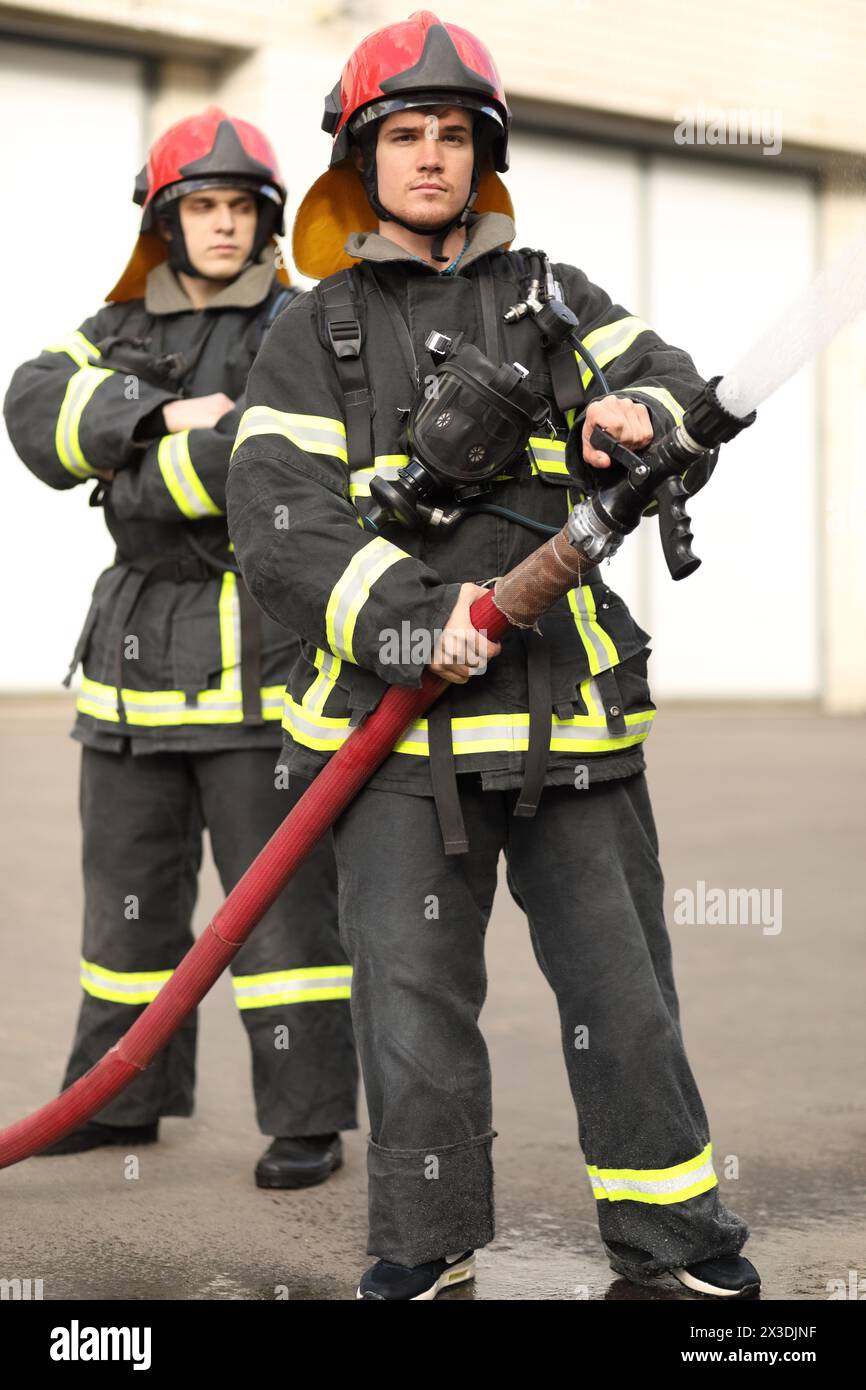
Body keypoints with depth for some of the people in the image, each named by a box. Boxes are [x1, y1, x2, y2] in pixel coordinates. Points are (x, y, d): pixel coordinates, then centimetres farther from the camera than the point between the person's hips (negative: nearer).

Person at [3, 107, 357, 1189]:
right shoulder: (120, 334, 15)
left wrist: (139, 485, -8)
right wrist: (165, 415, -16)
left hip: (259, 652, -5)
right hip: (136, 645, 6)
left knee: (279, 889, -4)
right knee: (129, 885, 14)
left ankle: (306, 1119, 4)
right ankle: (122, 1095, 28)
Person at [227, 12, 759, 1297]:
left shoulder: (554, 298, 15)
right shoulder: (315, 334, 6)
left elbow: (678, 387, 8)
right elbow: (277, 526, -5)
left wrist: (636, 416, -17)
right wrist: (409, 623, -19)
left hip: (569, 706, 2)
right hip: (400, 715, -2)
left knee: (620, 977, 7)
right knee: (413, 988, -1)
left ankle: (670, 1223, 23)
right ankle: (427, 1237, 18)